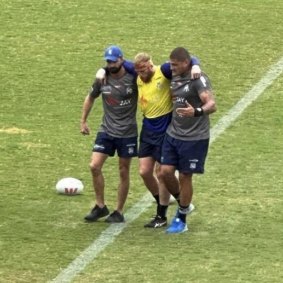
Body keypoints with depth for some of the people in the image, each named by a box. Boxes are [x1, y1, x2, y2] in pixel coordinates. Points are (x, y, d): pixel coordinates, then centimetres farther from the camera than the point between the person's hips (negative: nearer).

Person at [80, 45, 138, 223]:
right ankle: (100, 206, 10)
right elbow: (90, 98, 15)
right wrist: (83, 121, 17)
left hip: (127, 133, -3)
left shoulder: (133, 78, -12)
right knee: (95, 166, -6)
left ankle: (119, 212, 17)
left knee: (124, 172, 5)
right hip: (107, 130, 3)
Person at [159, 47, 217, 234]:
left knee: (185, 176, 1)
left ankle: (181, 221, 15)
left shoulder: (199, 80, -16)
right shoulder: (175, 79, 9)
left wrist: (196, 112, -48)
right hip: (173, 134, 7)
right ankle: (184, 205, 26)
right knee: (166, 172, 1)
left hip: (194, 138, -7)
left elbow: (212, 105, -30)